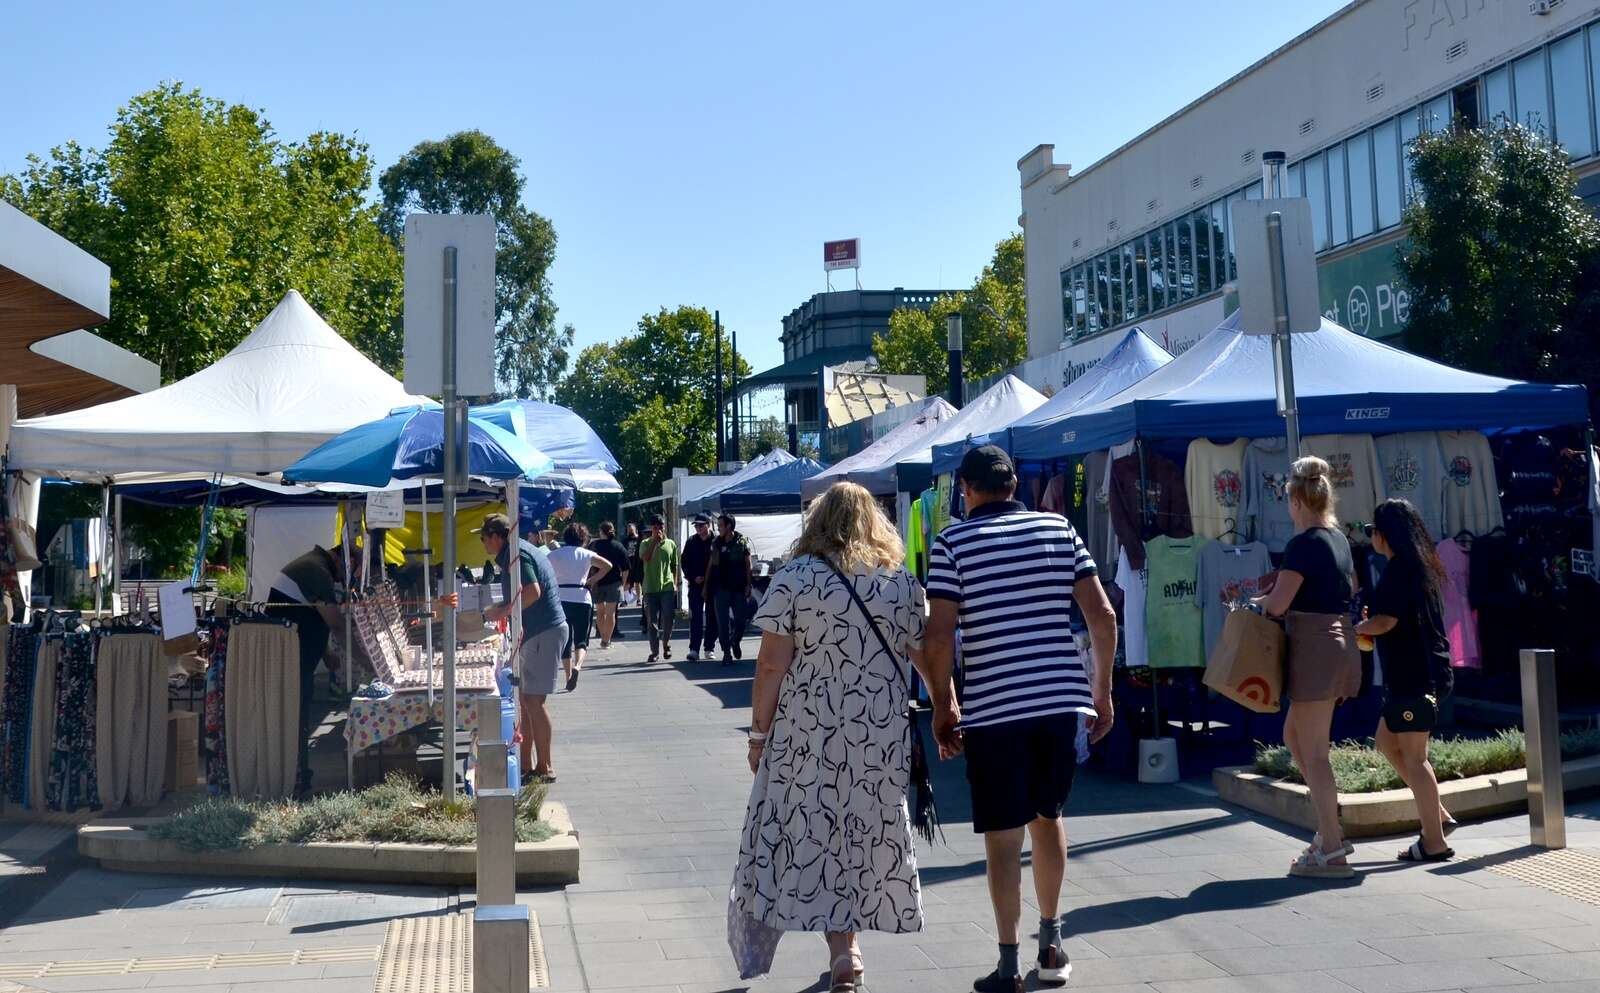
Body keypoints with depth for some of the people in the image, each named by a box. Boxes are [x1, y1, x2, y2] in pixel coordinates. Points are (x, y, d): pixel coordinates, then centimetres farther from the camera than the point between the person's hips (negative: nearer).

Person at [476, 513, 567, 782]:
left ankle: (544, 768, -3)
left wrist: (502, 611, -16)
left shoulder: (514, 554, -13)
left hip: (543, 633, -11)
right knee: (527, 700, 13)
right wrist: (500, 609, 19)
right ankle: (526, 763, 18)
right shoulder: (523, 549, 18)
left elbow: (533, 591, -25)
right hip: (540, 631, 11)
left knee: (533, 701, -7)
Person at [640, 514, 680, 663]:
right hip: (650, 588, -1)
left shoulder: (671, 544, 9)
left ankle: (666, 644, 19)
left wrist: (676, 583, 3)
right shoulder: (645, 543, 4)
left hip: (668, 587, 1)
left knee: (668, 619, -5)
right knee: (652, 621, 2)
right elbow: (645, 558, -16)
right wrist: (654, 541, -14)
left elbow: (675, 566, 13)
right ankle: (655, 651, 9)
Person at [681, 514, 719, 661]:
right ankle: (694, 649, -10)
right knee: (695, 617, -6)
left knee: (712, 617, 6)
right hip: (696, 584, 1)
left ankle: (709, 648, 16)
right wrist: (693, 578, -5)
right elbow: (685, 562, 9)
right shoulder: (691, 542, 5)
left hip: (713, 584, -1)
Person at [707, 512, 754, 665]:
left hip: (739, 588, -2)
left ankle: (735, 642, 30)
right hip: (721, 589, 2)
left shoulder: (742, 542, -1)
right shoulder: (716, 544, 7)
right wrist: (706, 585, 8)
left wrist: (749, 585, -8)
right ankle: (727, 652, 5)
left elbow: (748, 565, -1)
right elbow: (710, 565, 11)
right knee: (723, 622, -1)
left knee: (740, 620, 3)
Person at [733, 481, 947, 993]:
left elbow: (772, 664, -9)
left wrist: (759, 731, -1)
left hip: (809, 734, -3)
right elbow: (927, 658, 4)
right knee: (869, 831, 15)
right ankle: (848, 941, 25)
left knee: (813, 834, 6)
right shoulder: (903, 583, 3)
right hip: (882, 736, 3)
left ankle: (841, 948, 0)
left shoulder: (794, 578, -5)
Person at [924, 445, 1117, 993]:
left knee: (1003, 835, 3)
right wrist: (1102, 689, 11)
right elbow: (1102, 615, 3)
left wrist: (942, 706, 1)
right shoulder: (1060, 530, 6)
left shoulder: (953, 542, -3)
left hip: (992, 706, -4)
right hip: (1061, 698, 4)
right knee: (1048, 816, 20)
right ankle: (1050, 945, 29)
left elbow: (940, 635, -9)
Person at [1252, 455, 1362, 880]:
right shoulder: (1340, 539, 12)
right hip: (1340, 642, 9)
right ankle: (1330, 829, 21)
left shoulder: (1304, 544, -16)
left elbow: (1277, 604, -18)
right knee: (1294, 736, 19)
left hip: (1315, 647, -9)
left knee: (1313, 751, -3)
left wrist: (1254, 601, 3)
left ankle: (1331, 852, 1)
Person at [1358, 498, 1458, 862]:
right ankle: (1438, 815, 19)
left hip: (1415, 677, -10)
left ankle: (1434, 842, 2)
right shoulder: (1420, 565, 14)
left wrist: (1356, 627, -3)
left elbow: (1384, 622, -21)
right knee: (1388, 741, 18)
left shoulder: (1399, 569, -16)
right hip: (1418, 672, 10)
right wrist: (1370, 624, 13)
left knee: (1413, 755, -4)